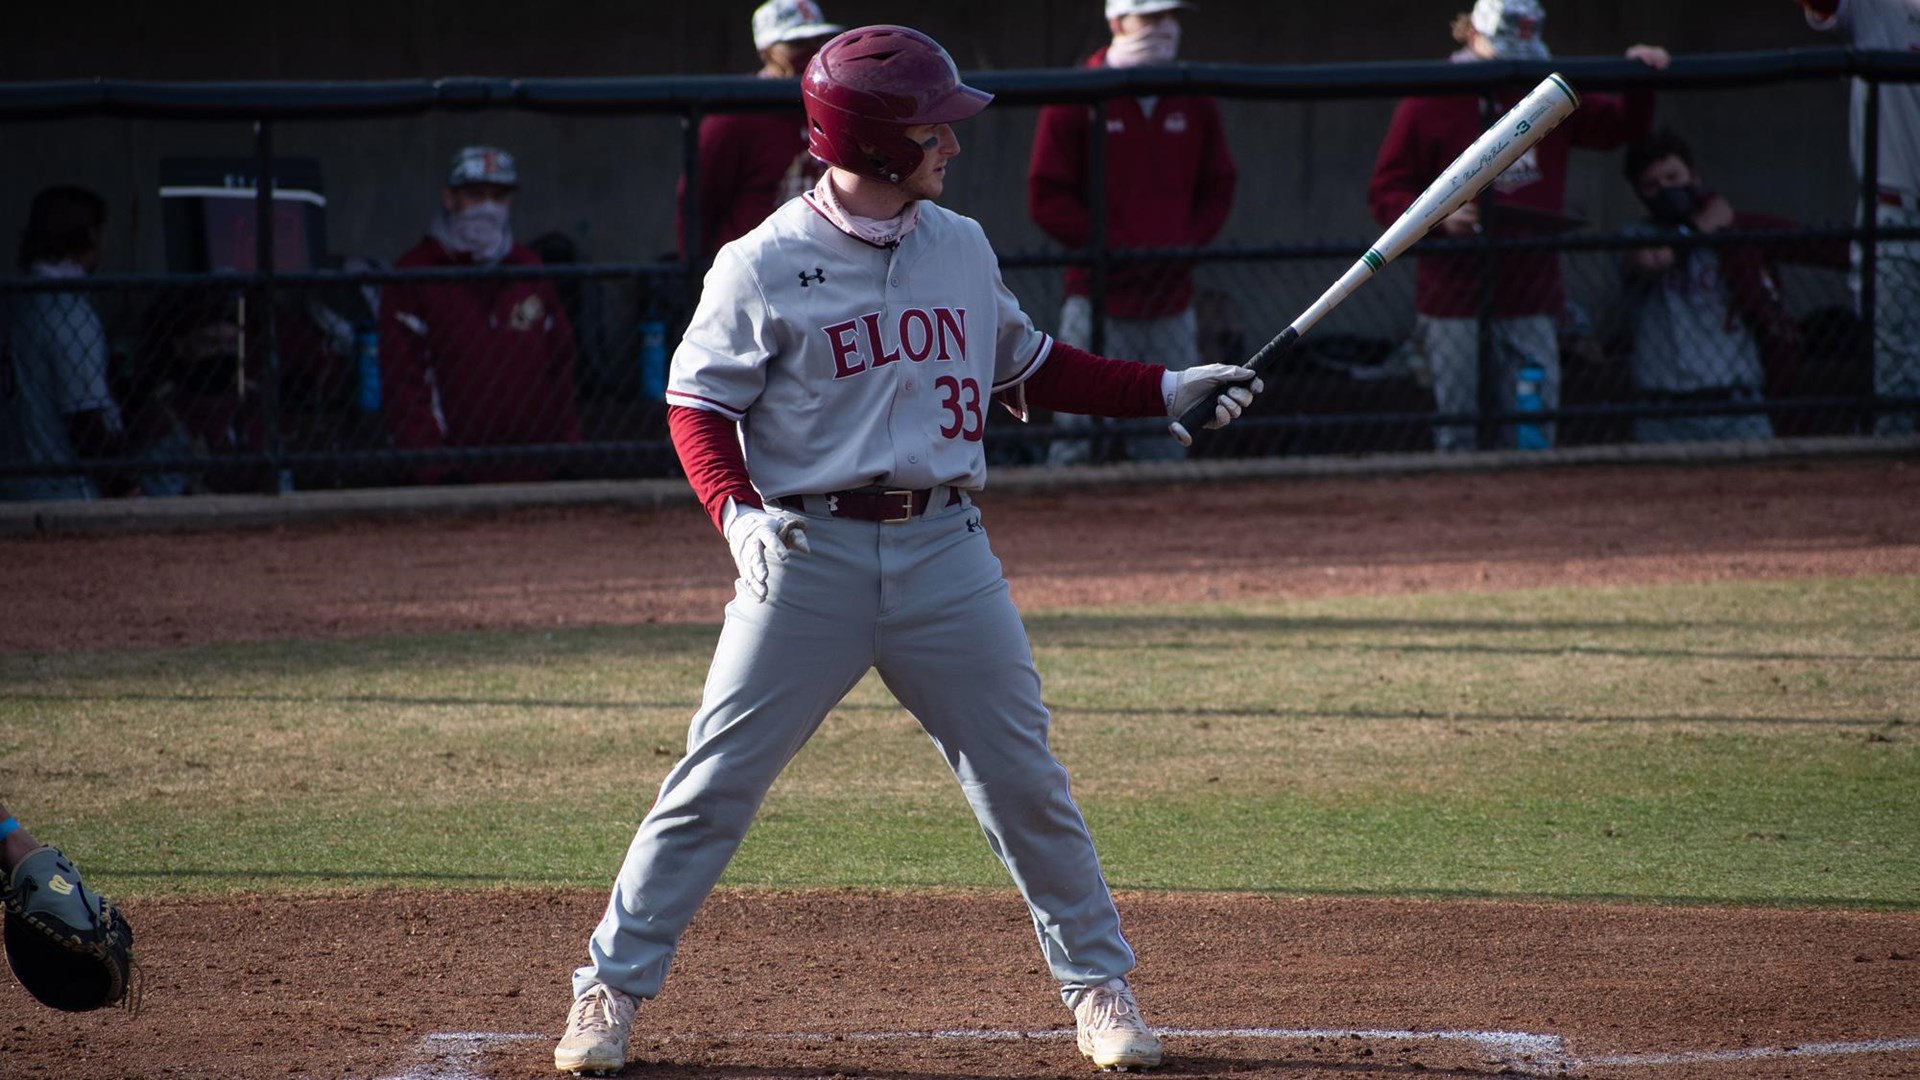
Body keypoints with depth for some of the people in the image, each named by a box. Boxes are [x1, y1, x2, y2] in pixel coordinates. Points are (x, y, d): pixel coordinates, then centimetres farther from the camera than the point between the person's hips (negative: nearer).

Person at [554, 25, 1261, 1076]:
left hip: (944, 550, 4)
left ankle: (1098, 984, 20)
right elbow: (697, 407, -5)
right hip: (809, 555, -4)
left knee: (1024, 781, 7)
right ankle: (610, 988, 6)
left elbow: (1023, 365, 21)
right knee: (714, 782, -3)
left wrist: (1166, 390, 15)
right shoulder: (765, 266, -7)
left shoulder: (962, 249, 9)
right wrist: (737, 511, -22)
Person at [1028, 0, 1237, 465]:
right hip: (1099, 298, -4)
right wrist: (1116, 249, -11)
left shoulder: (1195, 103, 11)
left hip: (1172, 302, 4)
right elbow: (1046, 199, -4)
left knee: (1166, 448, 5)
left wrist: (1186, 245, 0)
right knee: (1079, 431, -9)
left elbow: (1217, 189, 18)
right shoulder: (1075, 100, -3)